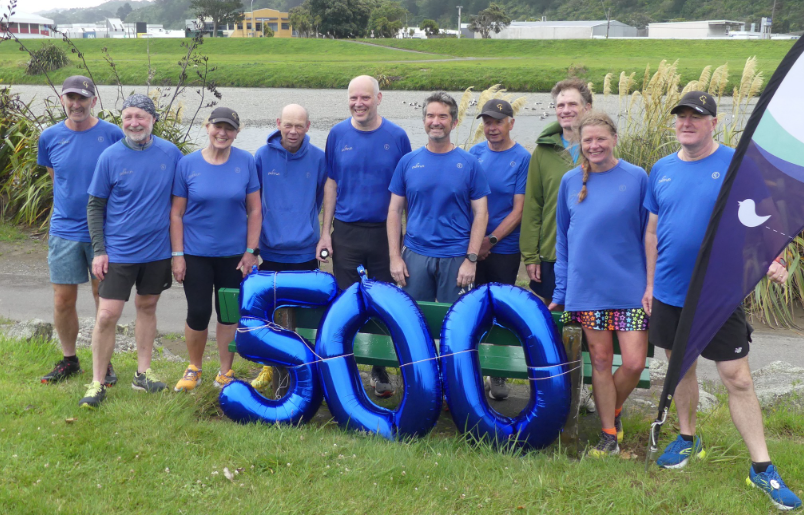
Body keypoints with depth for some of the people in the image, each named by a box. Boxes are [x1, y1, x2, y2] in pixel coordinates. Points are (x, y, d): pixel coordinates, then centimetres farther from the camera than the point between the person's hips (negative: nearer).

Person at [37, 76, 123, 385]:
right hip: (64, 230, 2)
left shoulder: (112, 135, -5)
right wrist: (69, 206, 10)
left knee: (104, 300, 7)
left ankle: (104, 363, 21)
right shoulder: (50, 137, 2)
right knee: (63, 301, 6)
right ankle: (69, 360, 26)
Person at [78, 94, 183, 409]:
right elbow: (95, 205, -2)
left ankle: (143, 374, 27)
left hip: (158, 250, 2)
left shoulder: (171, 153, -3)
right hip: (118, 251, -2)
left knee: (147, 306, 14)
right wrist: (99, 250, -8)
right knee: (107, 315, -5)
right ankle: (97, 383, 6)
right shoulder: (110, 157, -8)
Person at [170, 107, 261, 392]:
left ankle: (225, 373, 24)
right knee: (198, 314, 1)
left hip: (234, 254, 1)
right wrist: (177, 255, -5)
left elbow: (254, 210, 1)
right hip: (196, 254, -1)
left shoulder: (246, 162, -2)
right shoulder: (187, 164, -3)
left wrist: (251, 251, -4)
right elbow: (176, 213, -1)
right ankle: (194, 368, 24)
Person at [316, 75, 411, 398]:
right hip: (346, 233, 1)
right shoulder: (338, 134, 2)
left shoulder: (396, 137, -1)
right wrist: (325, 232, 2)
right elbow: (331, 185, 6)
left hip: (384, 232, -1)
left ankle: (380, 371, 20)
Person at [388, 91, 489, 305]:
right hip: (415, 255, 1)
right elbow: (395, 211, 6)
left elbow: (481, 214, -1)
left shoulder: (469, 163, 0)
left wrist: (471, 259, -8)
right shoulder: (408, 161, 4)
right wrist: (395, 256, -2)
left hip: (456, 258, -1)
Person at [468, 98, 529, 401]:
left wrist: (491, 240, -13)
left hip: (505, 248, -3)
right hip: (472, 247, 3)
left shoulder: (522, 158, -5)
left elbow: (518, 209, -7)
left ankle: (498, 375, 17)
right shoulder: (475, 153, 5)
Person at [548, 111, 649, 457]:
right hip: (586, 286, 2)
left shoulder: (637, 178, -1)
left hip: (629, 286, -1)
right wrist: (561, 290, 10)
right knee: (600, 361, 5)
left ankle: (613, 410, 25)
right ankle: (609, 436, 16)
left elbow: (649, 235, 4)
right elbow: (563, 239, 13)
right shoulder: (571, 181, 7)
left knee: (634, 363, -5)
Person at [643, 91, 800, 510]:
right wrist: (650, 283, 12)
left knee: (737, 380, -3)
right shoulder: (662, 170, 6)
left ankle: (762, 469, 6)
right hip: (669, 295, 4)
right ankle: (687, 439, 37)